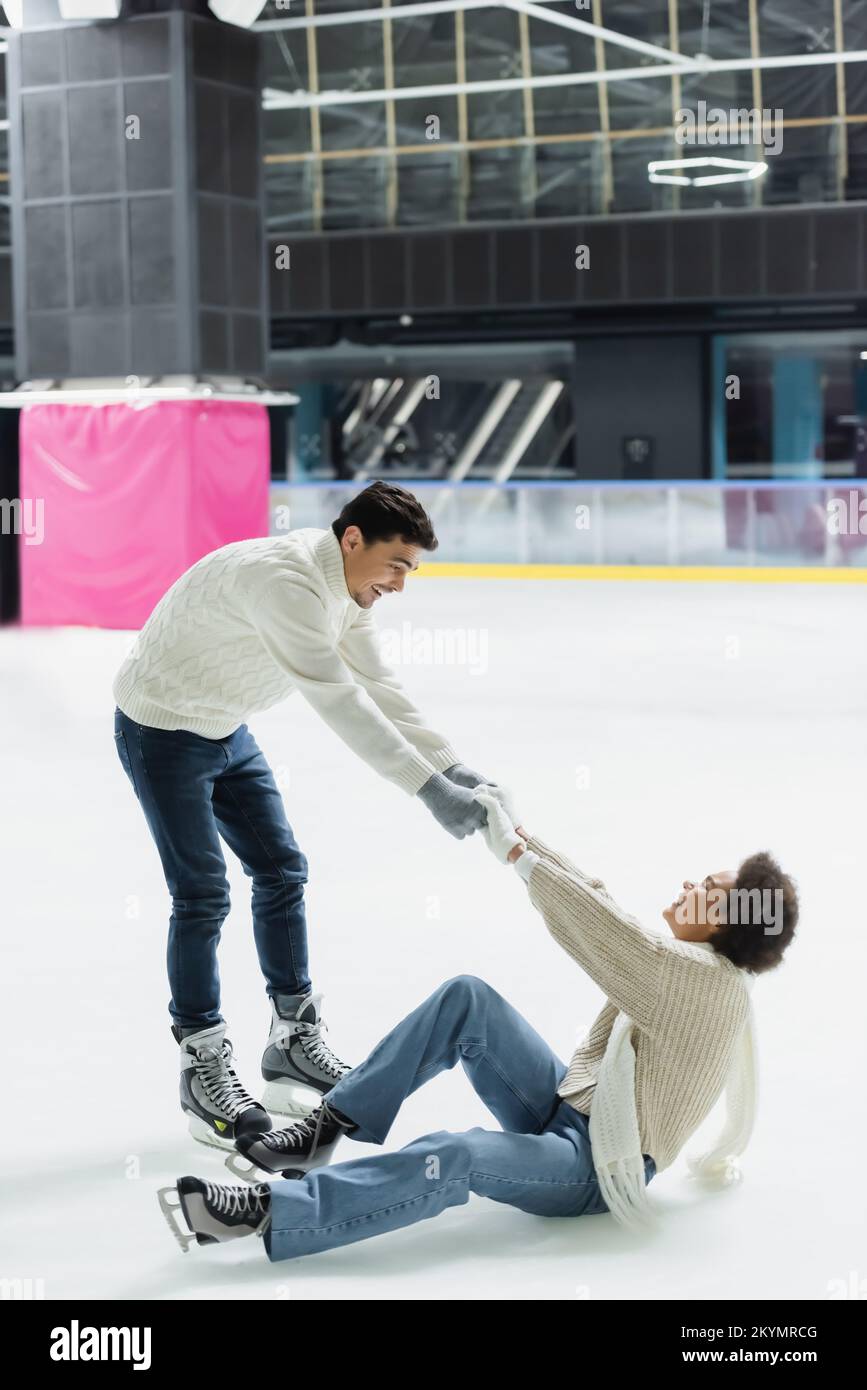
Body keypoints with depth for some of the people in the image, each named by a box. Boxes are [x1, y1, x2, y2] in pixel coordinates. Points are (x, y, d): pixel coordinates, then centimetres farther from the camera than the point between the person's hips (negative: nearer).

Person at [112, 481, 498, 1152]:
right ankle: (203, 1069, 4)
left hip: (227, 731, 9)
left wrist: (457, 768, -12)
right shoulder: (283, 580, -33)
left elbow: (382, 689, -2)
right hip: (163, 732, -9)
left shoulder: (349, 592, -3)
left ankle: (295, 1041, 21)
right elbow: (340, 702, -37)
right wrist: (430, 789, -38)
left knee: (282, 870, 10)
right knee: (203, 895, -8)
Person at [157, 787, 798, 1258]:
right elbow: (600, 902, 8)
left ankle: (265, 1212, -40)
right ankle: (329, 1128, -7)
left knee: (454, 1158, -36)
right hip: (567, 1111, 10)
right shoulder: (702, 965, 8)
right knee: (468, 998, -8)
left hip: (597, 1168, -10)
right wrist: (518, 834, 1)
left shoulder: (701, 979, -19)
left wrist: (516, 852, -13)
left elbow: (594, 924, -22)